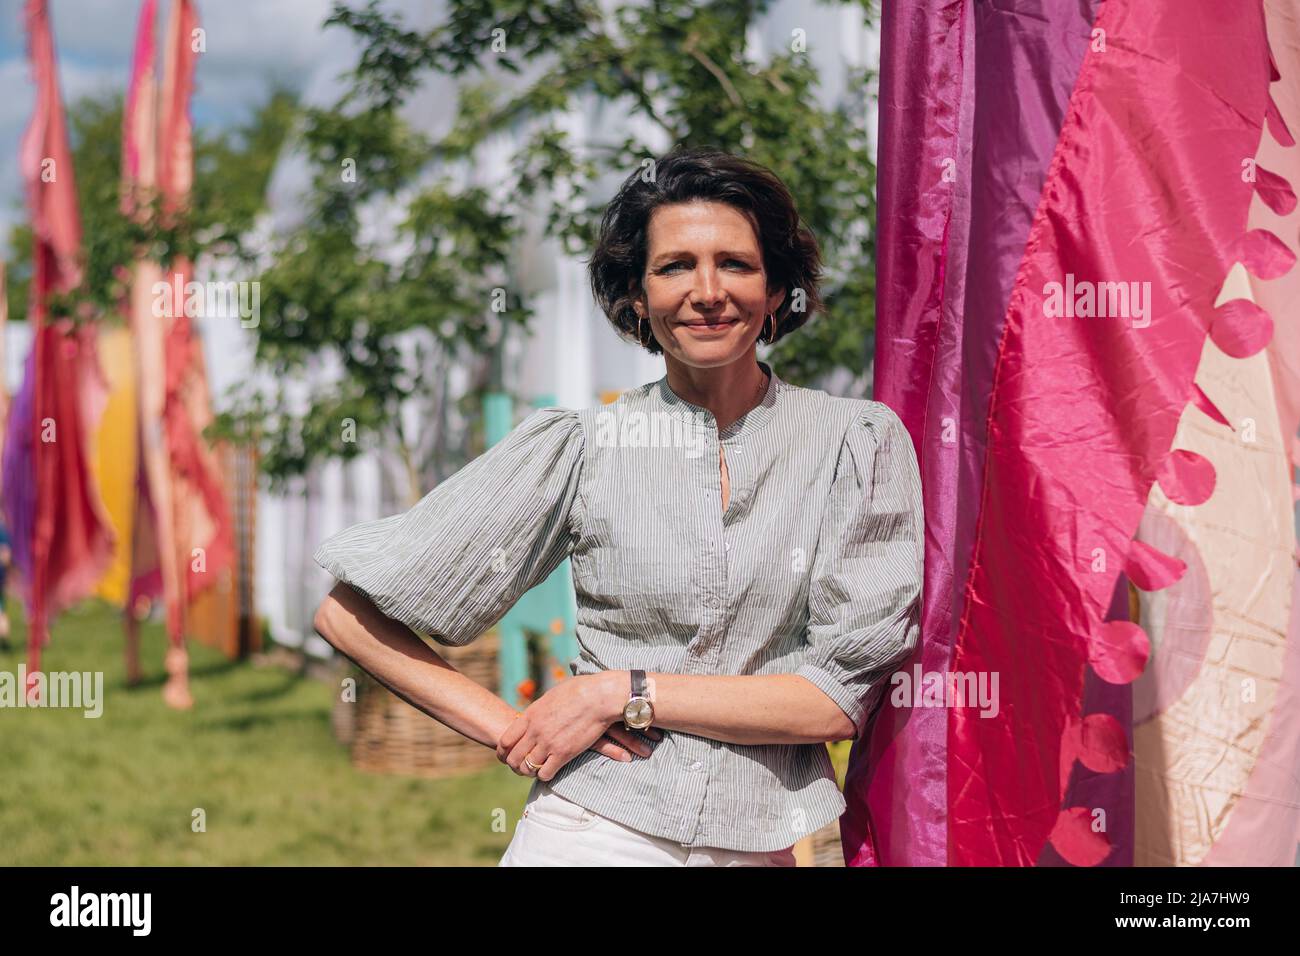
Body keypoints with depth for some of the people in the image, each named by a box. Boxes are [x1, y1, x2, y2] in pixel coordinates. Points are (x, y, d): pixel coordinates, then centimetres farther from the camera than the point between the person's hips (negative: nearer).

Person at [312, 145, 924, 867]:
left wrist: (624, 693, -11)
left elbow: (842, 697, -9)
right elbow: (347, 615, -4)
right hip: (590, 830, 0)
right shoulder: (580, 444, -5)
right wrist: (511, 731, -10)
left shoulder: (860, 441, -4)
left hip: (764, 845, 1)